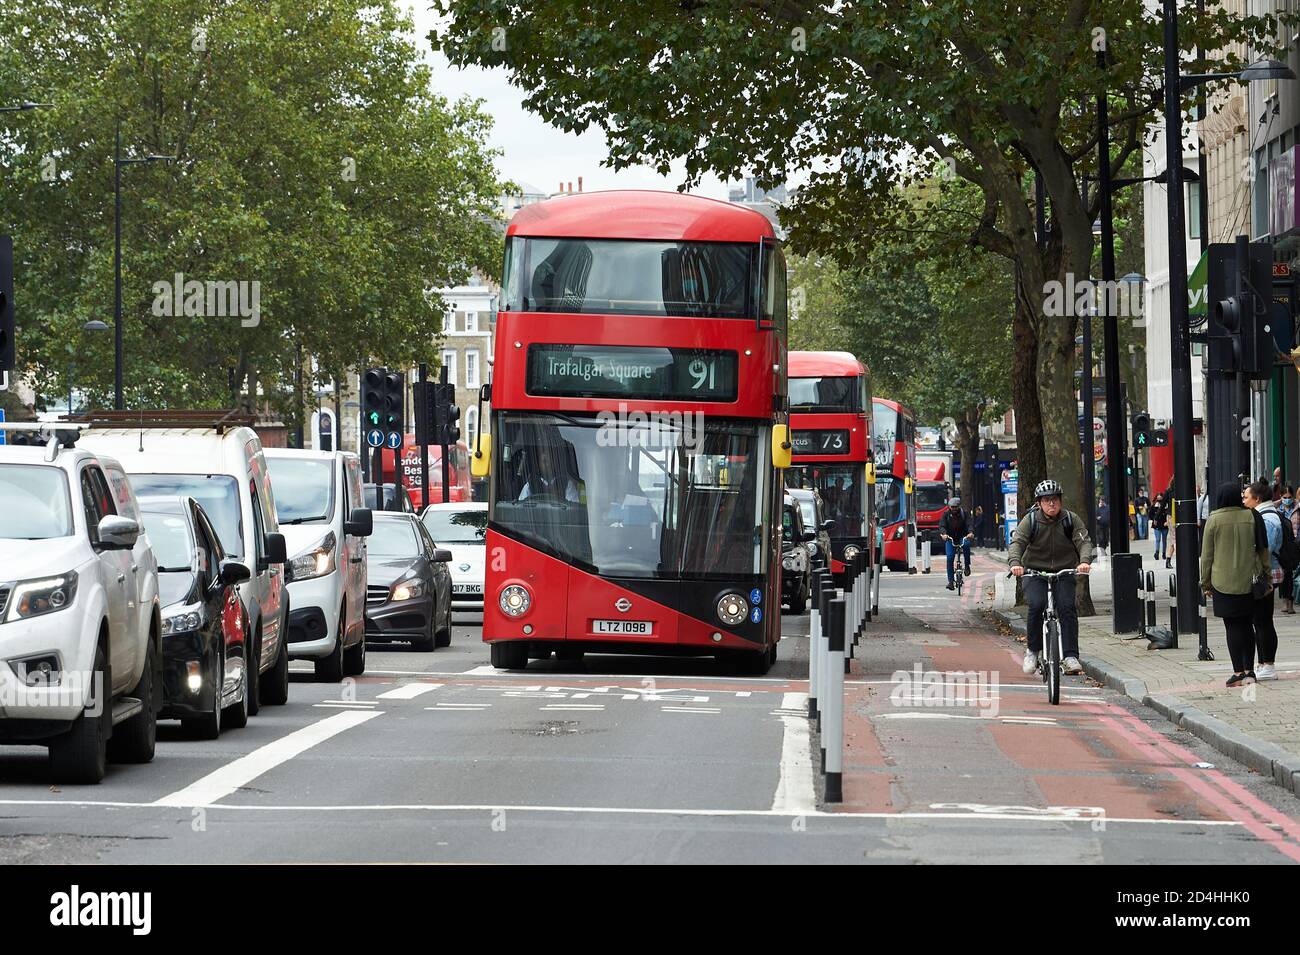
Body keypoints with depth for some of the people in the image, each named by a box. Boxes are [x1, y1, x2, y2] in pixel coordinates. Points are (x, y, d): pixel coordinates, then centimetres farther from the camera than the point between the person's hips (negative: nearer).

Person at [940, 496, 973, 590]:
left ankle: (967, 566, -19)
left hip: (962, 537, -1)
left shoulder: (963, 513, -1)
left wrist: (970, 532, -35)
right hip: (950, 539, 1)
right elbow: (942, 525, -12)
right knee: (950, 558, -13)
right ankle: (950, 581, -6)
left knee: (966, 544, -35)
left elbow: (968, 524, -13)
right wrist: (944, 534, -35)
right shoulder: (946, 514, -1)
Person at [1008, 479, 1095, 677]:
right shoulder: (1030, 521, -8)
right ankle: (1033, 650, -5)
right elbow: (1017, 542, -19)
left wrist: (1084, 561, -37)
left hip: (1064, 572, 1)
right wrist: (1015, 562, -40)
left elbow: (1084, 541, -16)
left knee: (1067, 607, -19)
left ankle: (1070, 657, -16)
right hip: (1035, 571, -1)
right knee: (1036, 605, -24)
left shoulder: (1071, 519, -5)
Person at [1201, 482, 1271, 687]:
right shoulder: (1251, 517, -1)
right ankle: (1249, 670, 14)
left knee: (1233, 627, 0)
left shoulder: (1214, 520, -7)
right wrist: (1265, 575, 13)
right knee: (1247, 625, 13)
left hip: (1223, 583, -3)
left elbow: (1207, 555, -2)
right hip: (1248, 583, 3)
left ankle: (1238, 672, -3)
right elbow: (1263, 549, 4)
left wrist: (1206, 583, 6)